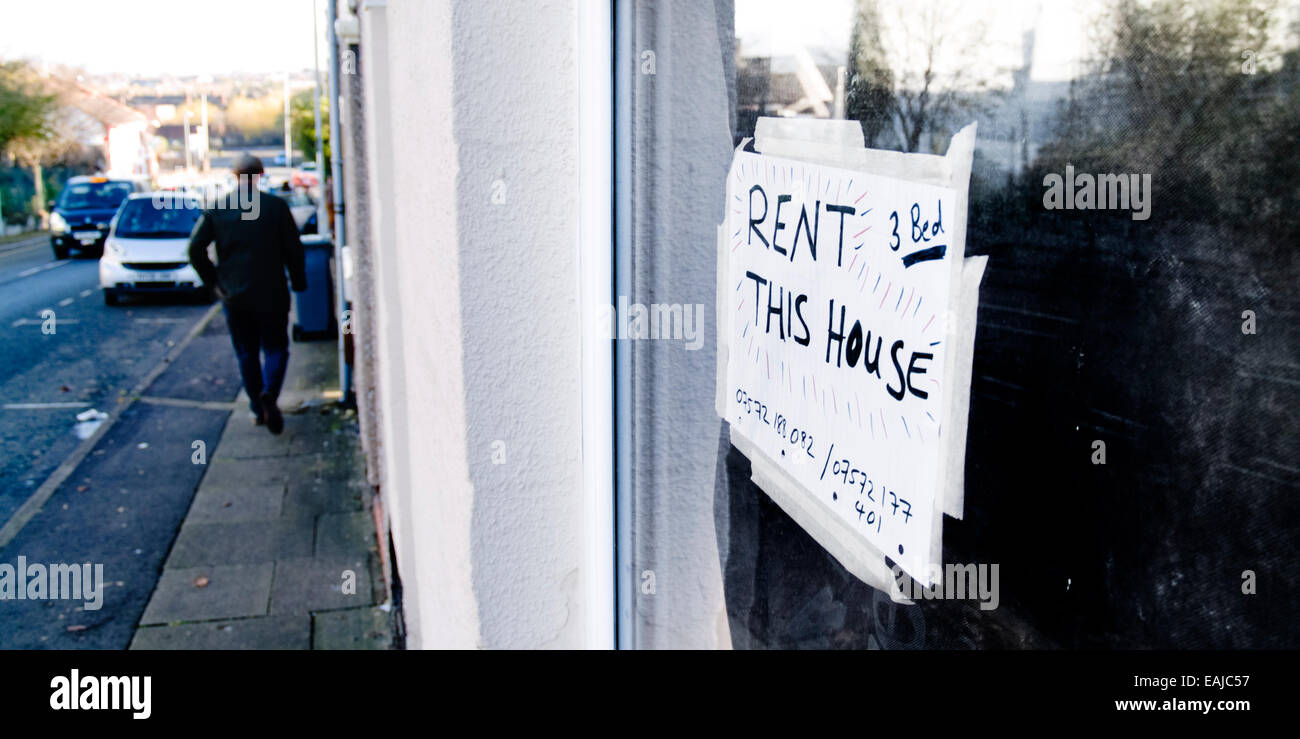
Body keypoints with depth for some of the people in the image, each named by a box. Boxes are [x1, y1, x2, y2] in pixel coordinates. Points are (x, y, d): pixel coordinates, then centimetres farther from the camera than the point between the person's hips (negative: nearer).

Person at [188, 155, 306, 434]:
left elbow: (195, 248, -2)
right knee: (276, 348, 6)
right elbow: (293, 248, -5)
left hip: (234, 295, 2)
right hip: (271, 294, -2)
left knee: (246, 353, 13)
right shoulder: (277, 206, -5)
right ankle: (269, 393, -19)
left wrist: (213, 281, 7)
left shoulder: (216, 209, 0)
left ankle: (257, 408, 17)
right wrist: (298, 282, 7)